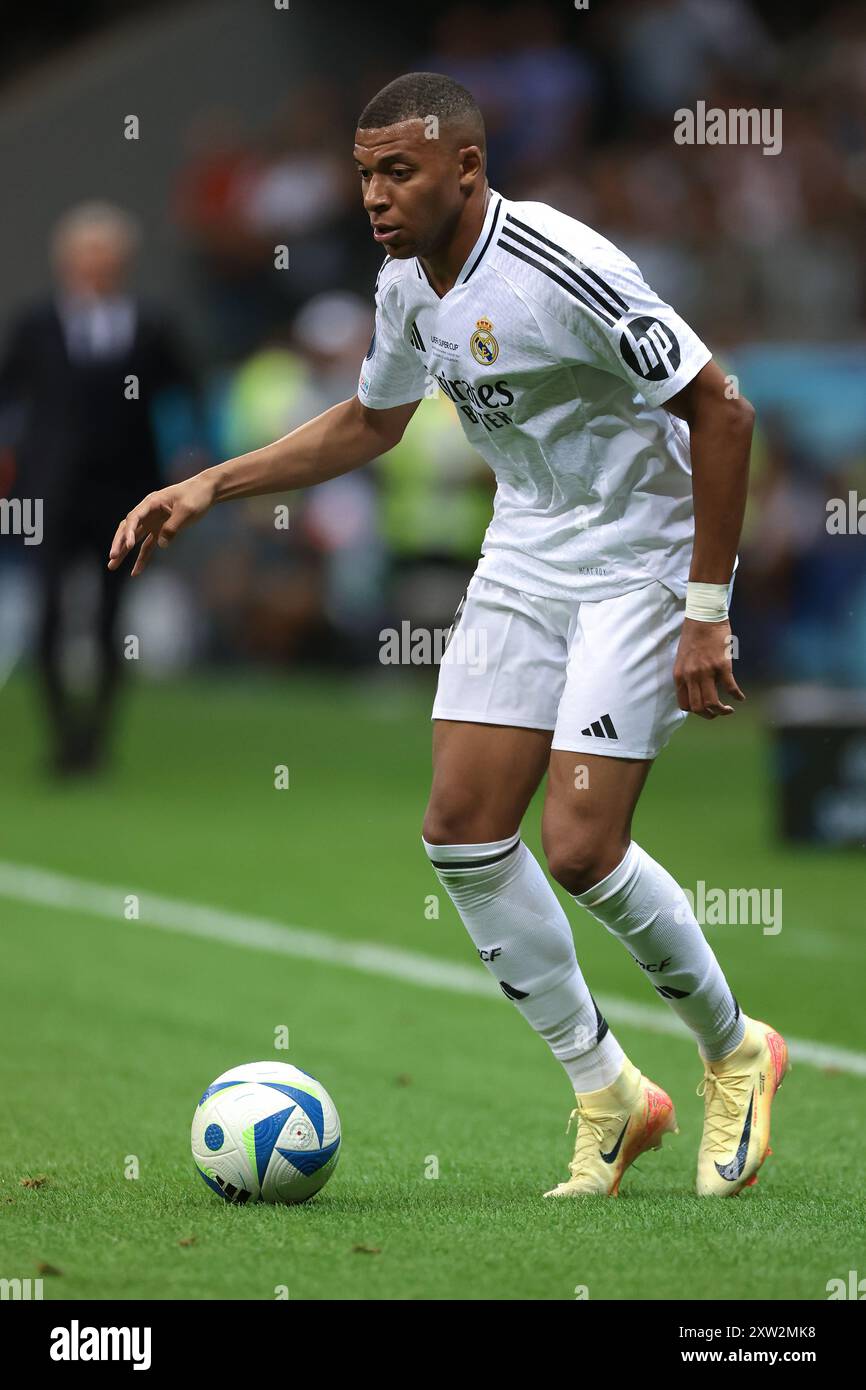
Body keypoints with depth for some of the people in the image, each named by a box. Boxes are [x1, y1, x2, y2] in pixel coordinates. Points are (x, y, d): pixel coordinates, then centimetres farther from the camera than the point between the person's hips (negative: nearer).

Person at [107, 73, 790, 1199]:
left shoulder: (561, 270, -26)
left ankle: (735, 1055, 13)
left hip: (640, 559, -8)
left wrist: (707, 614, -22)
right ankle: (609, 1095, 13)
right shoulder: (408, 284, 0)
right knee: (462, 830, -1)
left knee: (579, 848, -14)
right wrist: (209, 488, 11)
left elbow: (721, 413, -22)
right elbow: (371, 422, 20)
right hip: (525, 553, 8)